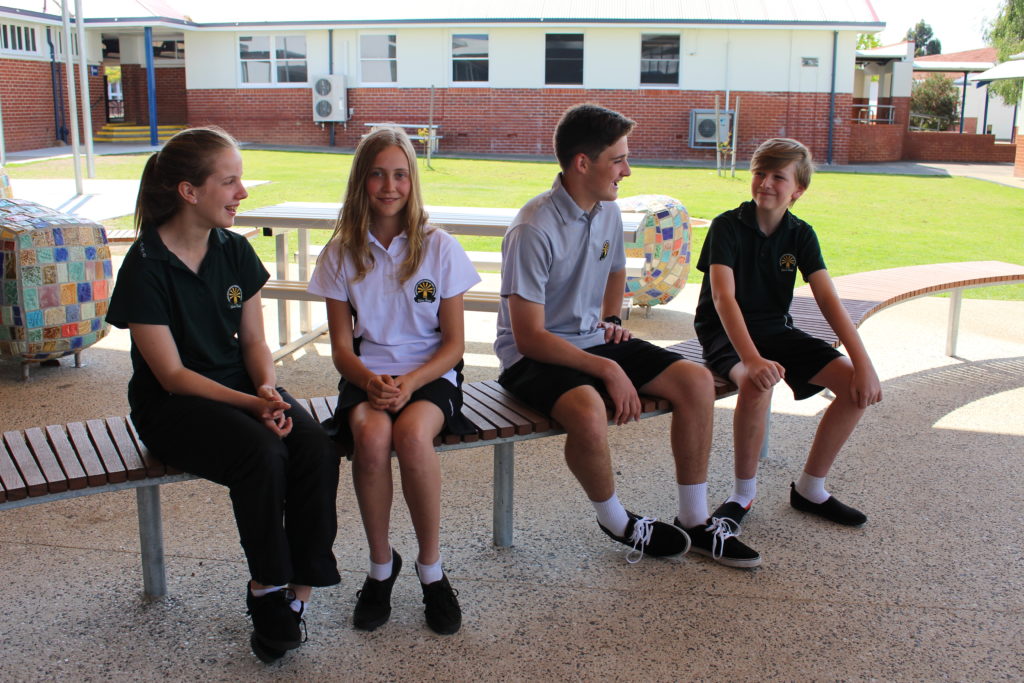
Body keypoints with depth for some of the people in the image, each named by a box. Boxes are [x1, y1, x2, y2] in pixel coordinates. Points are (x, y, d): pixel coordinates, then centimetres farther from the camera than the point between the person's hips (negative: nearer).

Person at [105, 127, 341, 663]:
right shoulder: (146, 267, -12)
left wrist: (268, 388, -16)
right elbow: (172, 374, -14)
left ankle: (298, 591, -13)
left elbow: (254, 341, 7)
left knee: (318, 450, -24)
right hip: (173, 405, -5)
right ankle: (269, 589, -11)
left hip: (242, 386, 5)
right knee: (263, 454, -33)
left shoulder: (235, 251, 4)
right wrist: (253, 405, -25)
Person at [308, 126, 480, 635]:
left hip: (430, 373, -1)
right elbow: (341, 346, 4)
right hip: (366, 376, 1)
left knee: (412, 434, -34)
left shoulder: (439, 248, 0)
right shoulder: (341, 254, 4)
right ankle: (381, 566, -9)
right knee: (371, 435, -33)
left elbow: (454, 343, 0)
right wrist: (370, 381, -18)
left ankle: (431, 569, -12)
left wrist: (410, 383, -17)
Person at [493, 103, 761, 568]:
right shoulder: (533, 230, -22)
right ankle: (617, 521, -6)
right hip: (534, 356, -7)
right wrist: (608, 369, -24)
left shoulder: (608, 211, 4)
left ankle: (694, 521, 4)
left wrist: (611, 319, 9)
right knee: (589, 412, -38)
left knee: (696, 381, -10)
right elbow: (529, 337, -23)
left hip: (592, 340, 8)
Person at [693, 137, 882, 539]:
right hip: (727, 332, -5)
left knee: (856, 386, -12)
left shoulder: (800, 235, 1)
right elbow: (724, 297, -26)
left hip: (775, 328, 6)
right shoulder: (728, 226, -13)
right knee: (758, 382, -38)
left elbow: (828, 300, -6)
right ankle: (743, 492, -15)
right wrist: (751, 358, -41)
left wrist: (863, 363, -17)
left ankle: (810, 488, 6)